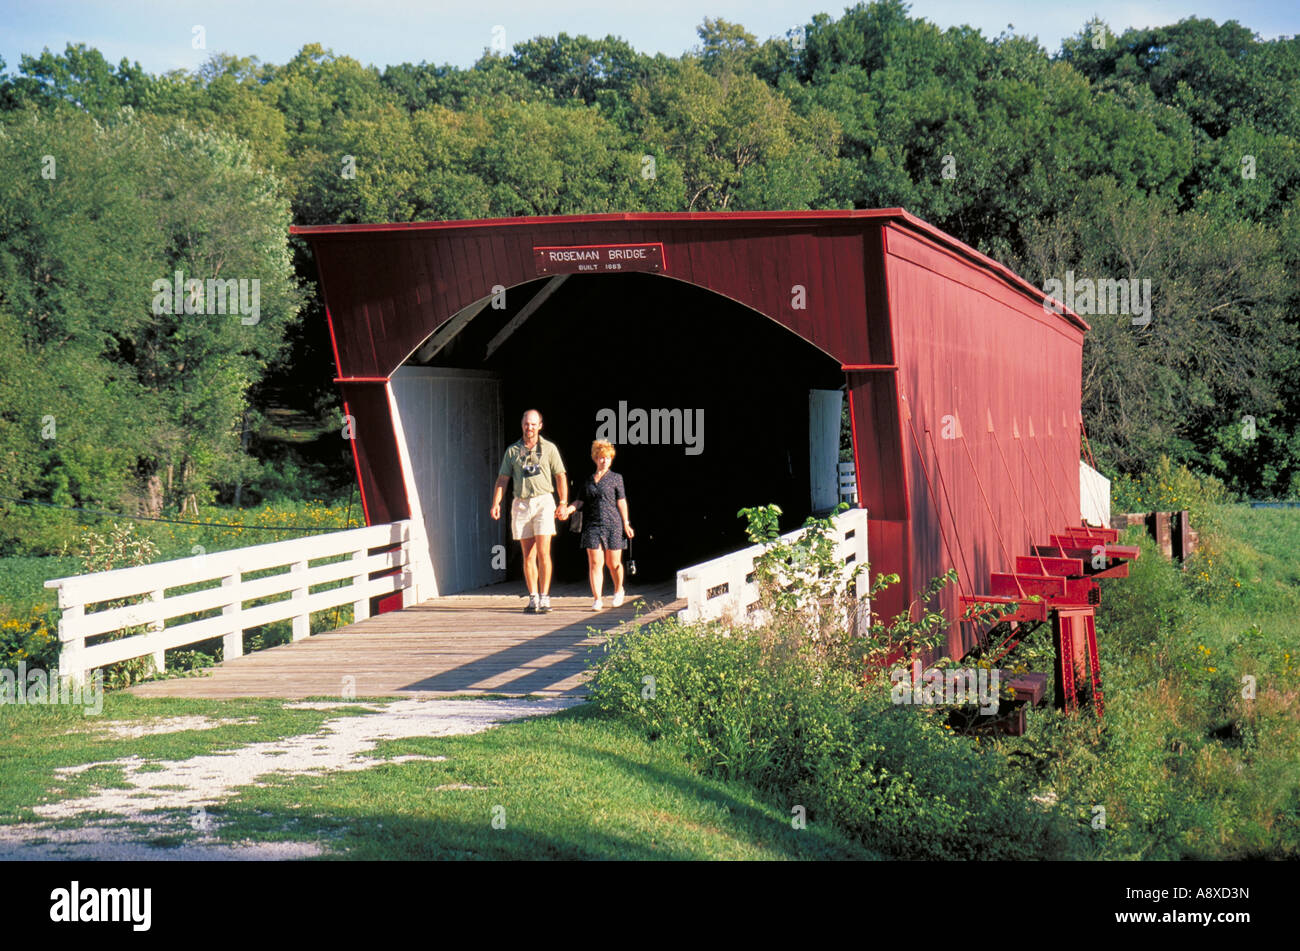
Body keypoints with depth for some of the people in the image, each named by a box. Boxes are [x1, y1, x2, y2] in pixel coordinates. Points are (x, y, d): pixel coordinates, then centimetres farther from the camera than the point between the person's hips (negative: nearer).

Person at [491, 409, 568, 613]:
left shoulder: (549, 448, 6)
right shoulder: (513, 451, 10)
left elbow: (560, 476, 4)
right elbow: (502, 479, 9)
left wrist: (563, 503, -7)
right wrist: (496, 503, -4)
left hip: (543, 501, -2)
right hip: (521, 503, 2)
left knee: (543, 552, -11)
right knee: (528, 554, 3)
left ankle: (544, 598, -7)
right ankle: (533, 598, 8)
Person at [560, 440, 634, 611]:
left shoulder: (616, 478, 5)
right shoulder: (588, 480, 12)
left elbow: (621, 502, 3)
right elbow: (581, 501, 11)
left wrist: (626, 524, -2)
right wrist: (569, 509, -7)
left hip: (613, 525, -2)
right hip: (592, 525, 2)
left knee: (613, 563, 5)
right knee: (594, 563, -6)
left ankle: (618, 590, 31)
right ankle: (596, 599, -7)